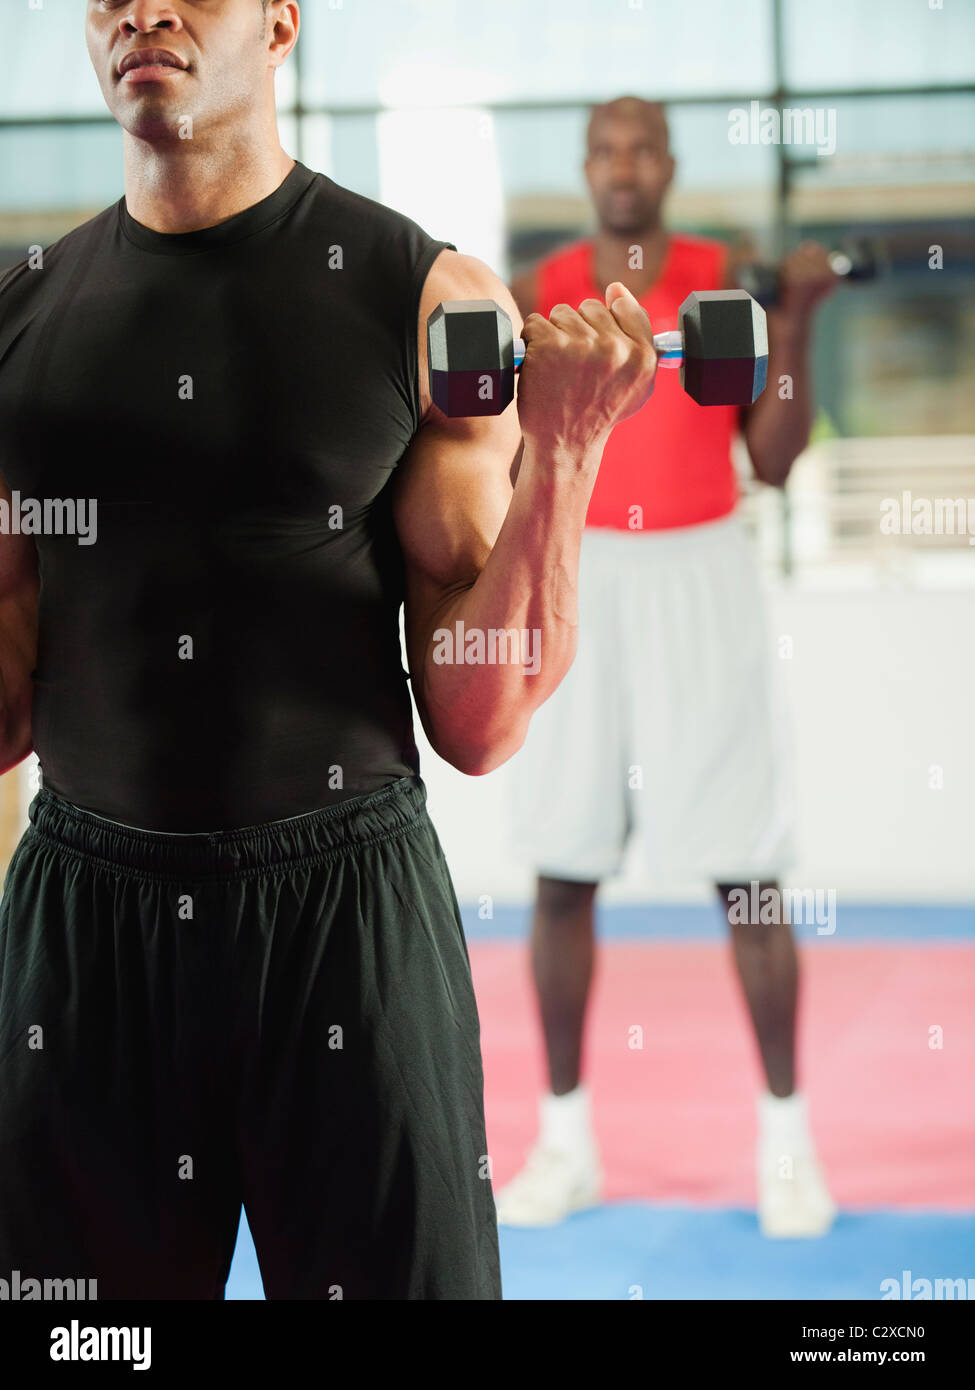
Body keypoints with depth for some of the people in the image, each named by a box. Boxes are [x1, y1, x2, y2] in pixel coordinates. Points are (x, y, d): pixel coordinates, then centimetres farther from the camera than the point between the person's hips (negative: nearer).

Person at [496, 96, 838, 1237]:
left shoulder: (724, 281, -1)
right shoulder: (538, 293, 2)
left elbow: (773, 460, -2)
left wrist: (795, 323, -12)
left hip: (701, 579, -1)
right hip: (581, 581, 2)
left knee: (745, 872, -1)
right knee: (563, 872, 3)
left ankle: (786, 1140, 9)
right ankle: (565, 1140, 14)